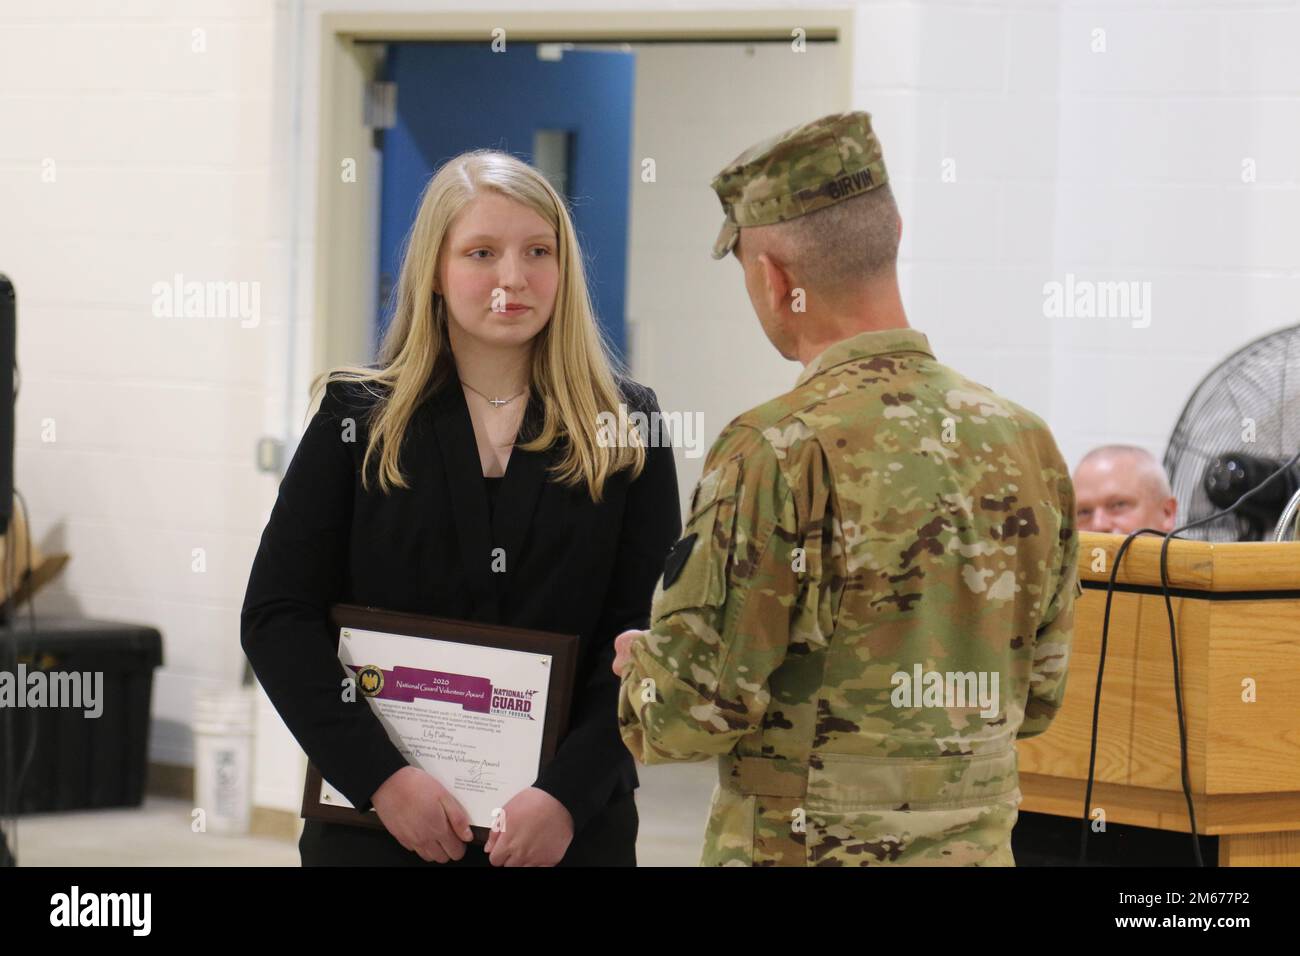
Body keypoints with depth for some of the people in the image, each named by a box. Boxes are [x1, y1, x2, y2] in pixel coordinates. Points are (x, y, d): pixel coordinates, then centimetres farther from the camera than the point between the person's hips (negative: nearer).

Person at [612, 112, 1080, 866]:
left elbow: (693, 710, -15)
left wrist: (641, 670, 6)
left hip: (802, 847, -6)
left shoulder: (779, 454, -16)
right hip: (977, 847, 6)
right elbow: (1037, 697, 11)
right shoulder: (1026, 442, 4)